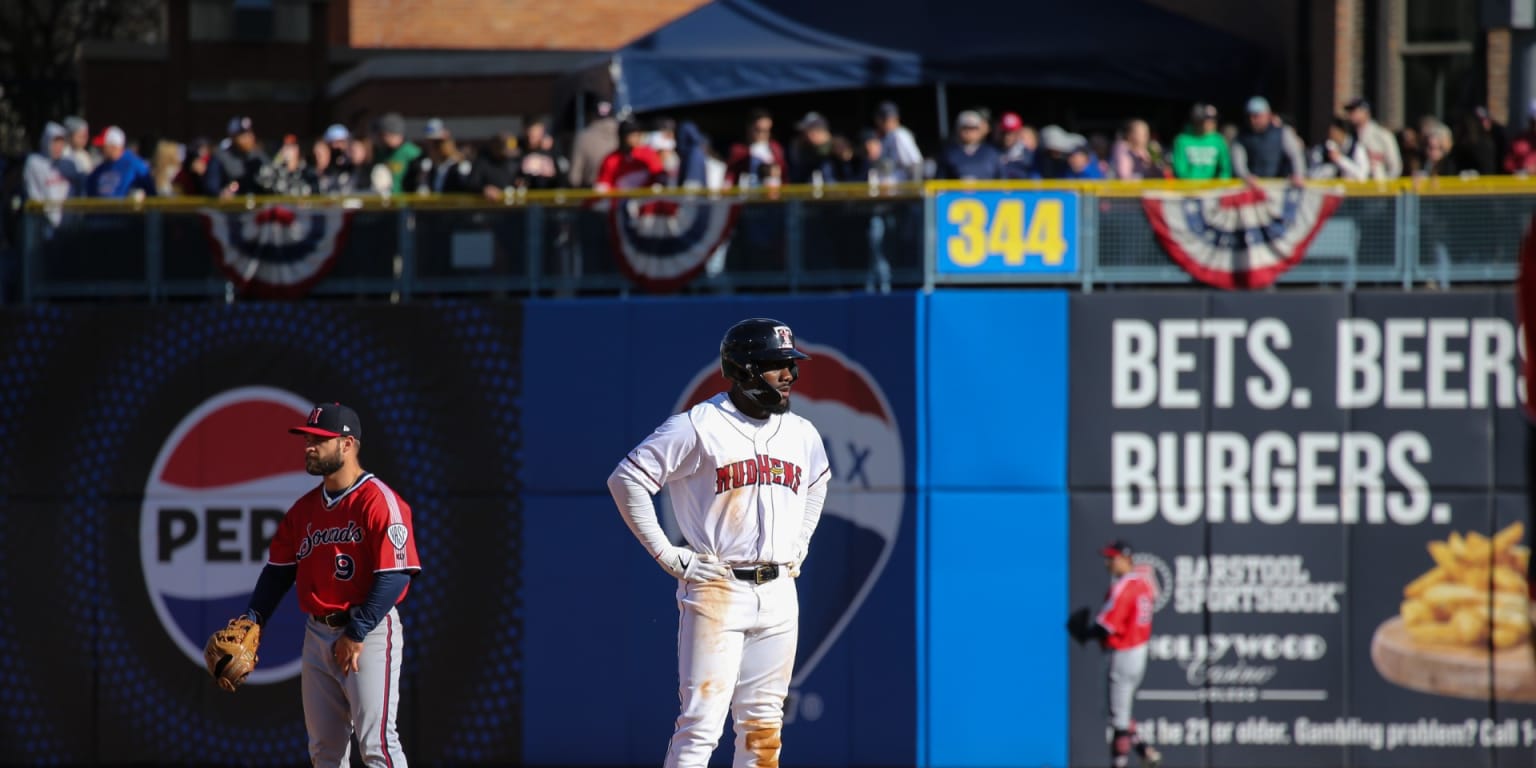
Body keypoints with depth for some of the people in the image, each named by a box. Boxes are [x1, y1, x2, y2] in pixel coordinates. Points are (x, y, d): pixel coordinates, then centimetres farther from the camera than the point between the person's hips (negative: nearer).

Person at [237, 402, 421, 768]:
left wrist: (357, 634, -19)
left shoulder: (379, 501, -12)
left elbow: (395, 575, -18)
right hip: (319, 634, 8)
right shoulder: (305, 508, 11)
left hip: (369, 634, -8)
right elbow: (279, 570, 15)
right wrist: (252, 620, 0)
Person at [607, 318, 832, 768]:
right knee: (701, 722, -11)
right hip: (716, 589, -6)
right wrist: (667, 555, -10)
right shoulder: (698, 428, -9)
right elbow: (626, 479, -9)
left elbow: (817, 485, 32)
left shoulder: (801, 435, 10)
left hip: (779, 593, 6)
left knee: (763, 724, 8)